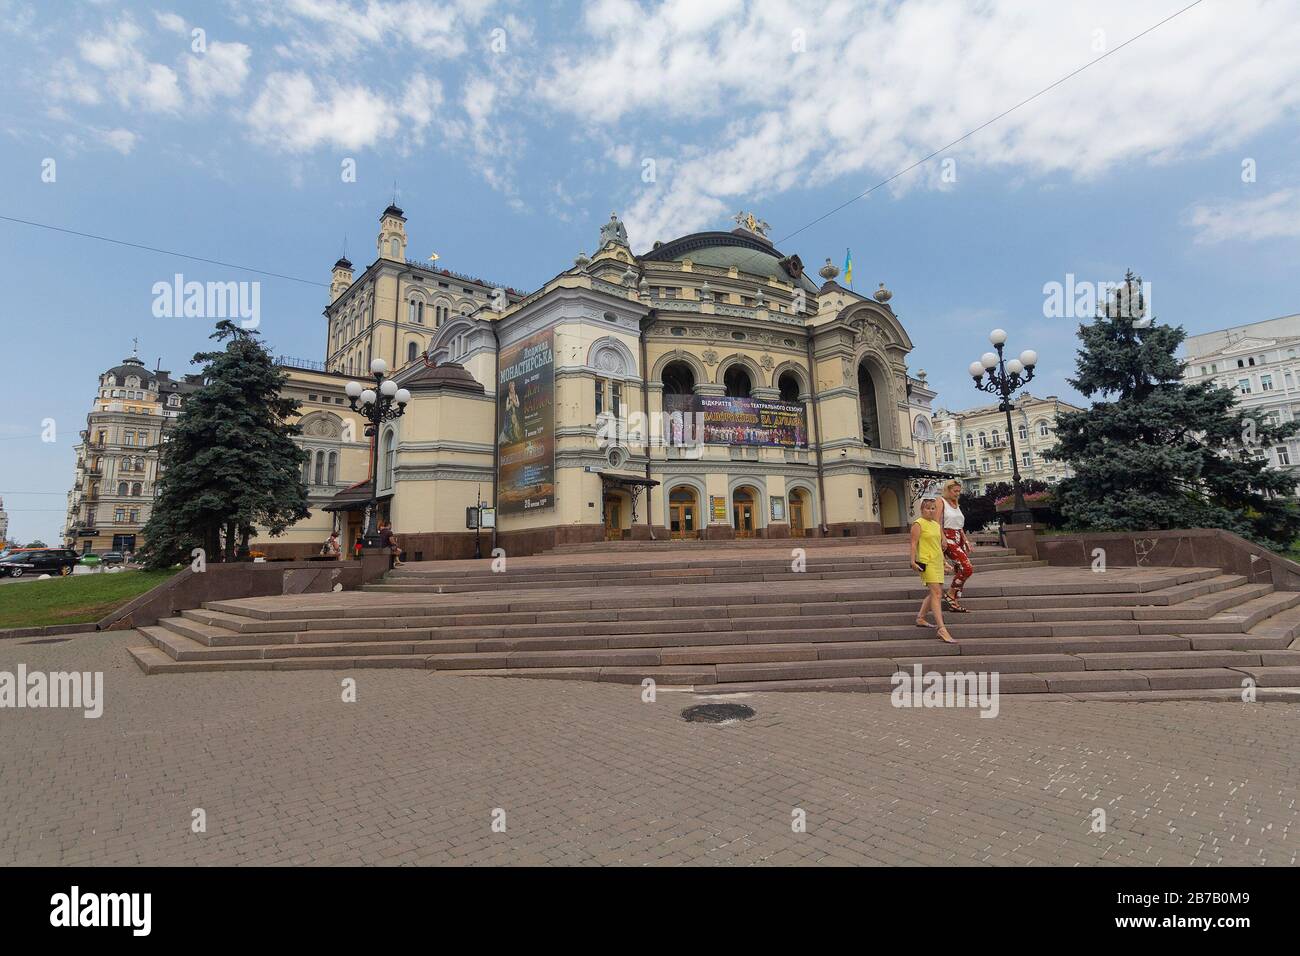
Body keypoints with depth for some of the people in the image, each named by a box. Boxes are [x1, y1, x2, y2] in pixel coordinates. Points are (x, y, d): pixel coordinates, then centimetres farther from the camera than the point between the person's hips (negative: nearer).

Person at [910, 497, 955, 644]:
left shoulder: (936, 525, 17)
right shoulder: (918, 524, -6)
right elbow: (914, 544, -11)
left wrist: (944, 562, 23)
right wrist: (913, 561, -19)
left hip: (937, 562, 9)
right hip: (927, 562, -9)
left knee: (934, 593, 14)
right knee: (937, 593, -16)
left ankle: (921, 618, 29)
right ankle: (941, 629, -19)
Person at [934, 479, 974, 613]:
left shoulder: (957, 505, 20)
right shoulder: (941, 502, -3)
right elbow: (938, 522, -12)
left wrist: (967, 542, 17)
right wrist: (943, 539, -22)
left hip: (959, 539, 8)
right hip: (948, 538, -8)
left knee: (960, 570, 4)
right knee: (967, 567, -19)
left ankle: (955, 602, 9)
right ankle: (950, 595, -7)